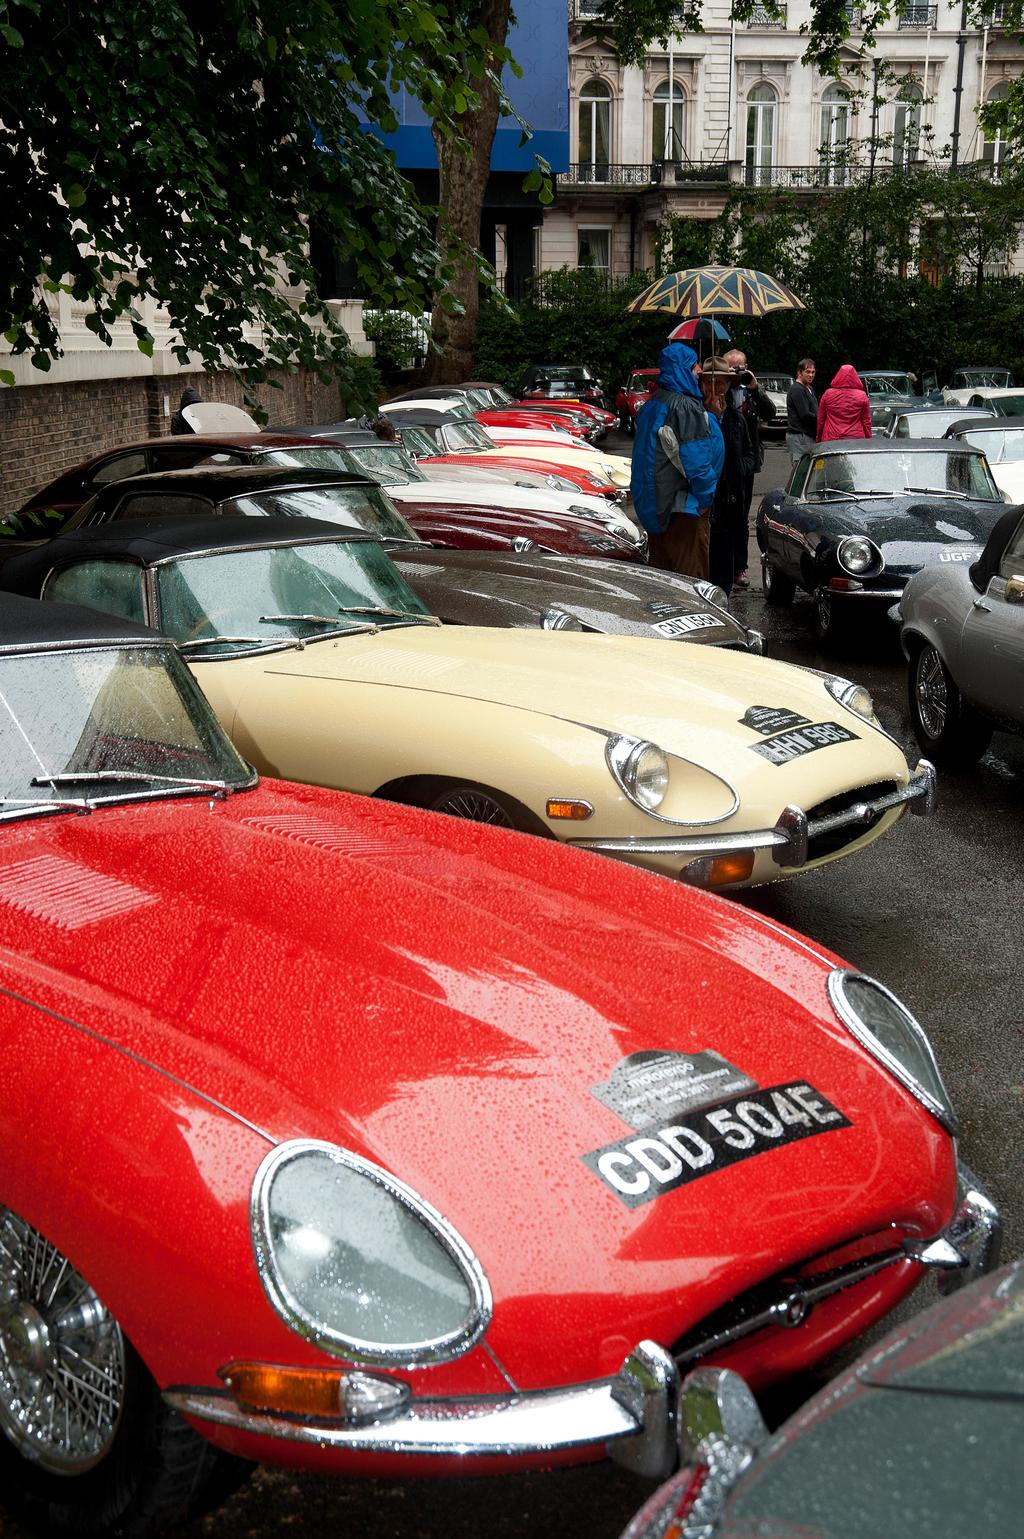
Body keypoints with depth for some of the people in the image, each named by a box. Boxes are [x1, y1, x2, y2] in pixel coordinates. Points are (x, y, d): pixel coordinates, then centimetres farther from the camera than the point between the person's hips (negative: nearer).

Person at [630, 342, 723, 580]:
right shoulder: (686, 407, -18)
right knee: (690, 569, -3)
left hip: (655, 504, 9)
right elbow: (695, 458, -20)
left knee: (661, 565, 16)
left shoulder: (652, 405, 11)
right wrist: (705, 497, -11)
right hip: (683, 506, -9)